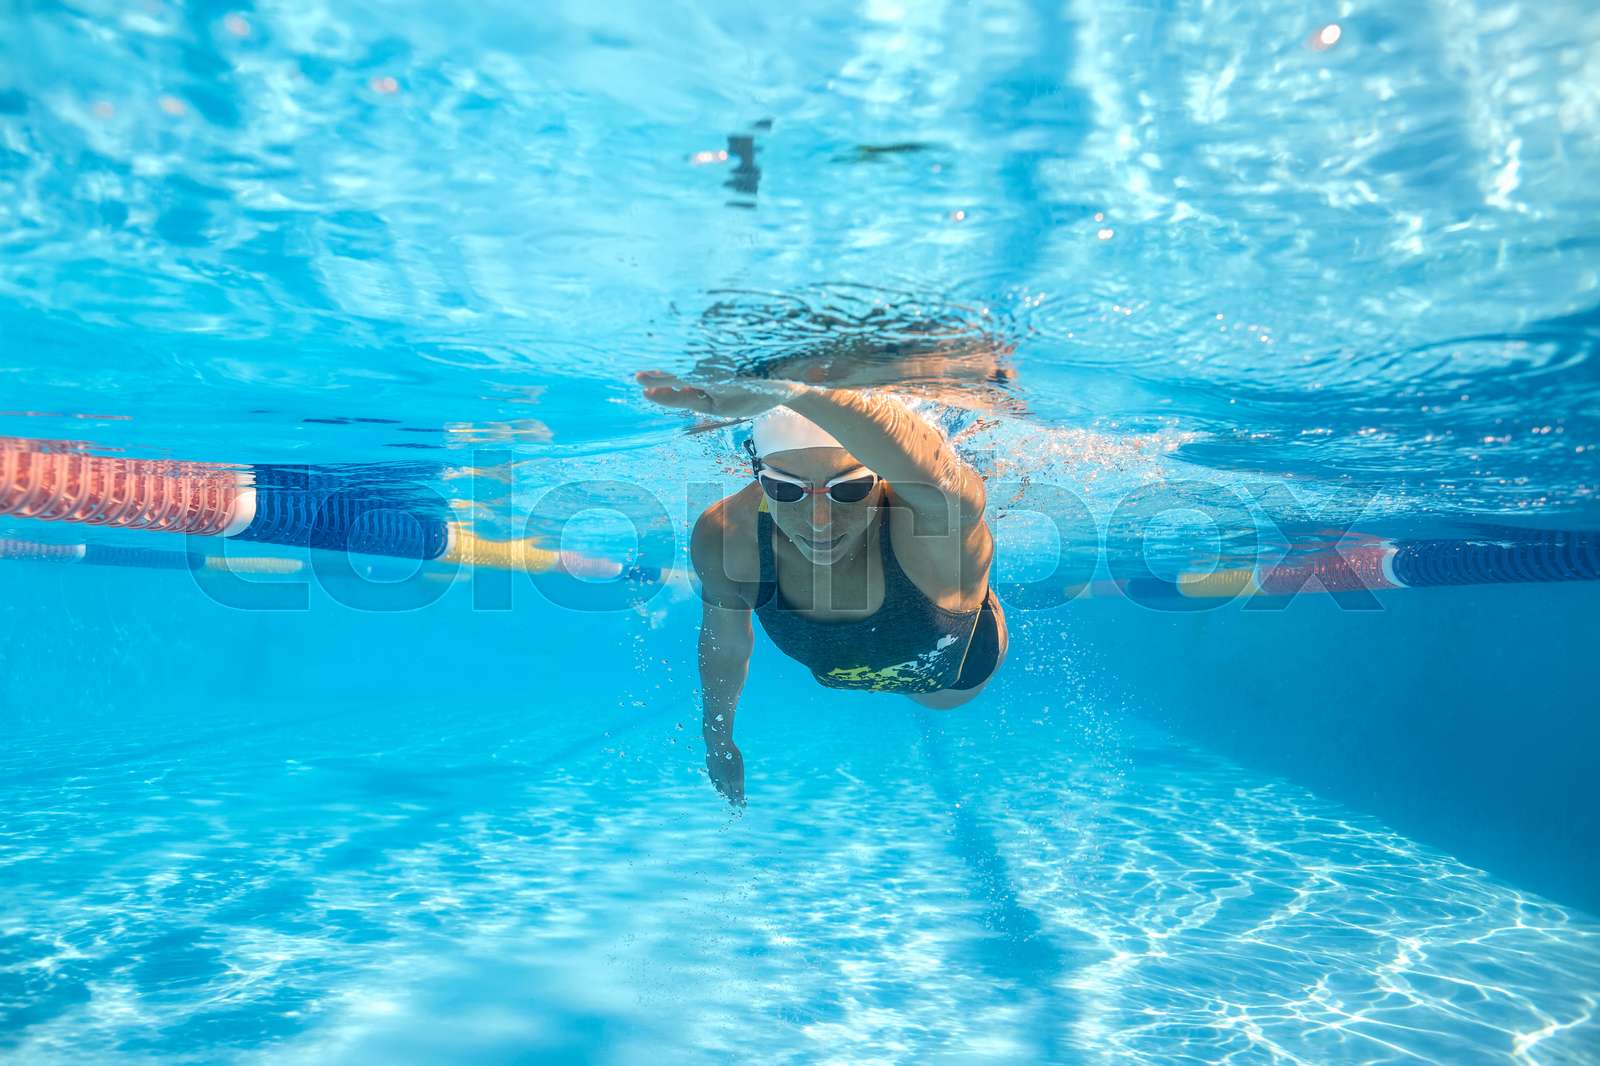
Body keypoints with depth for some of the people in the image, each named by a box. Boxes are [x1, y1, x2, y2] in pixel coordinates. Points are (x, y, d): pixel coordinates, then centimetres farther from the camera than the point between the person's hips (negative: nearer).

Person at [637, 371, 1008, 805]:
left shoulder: (938, 511, -51)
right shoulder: (723, 536, -38)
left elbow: (937, 474, -80)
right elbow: (726, 642, -15)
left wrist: (783, 390, -89)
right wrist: (718, 737, 0)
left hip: (960, 669, -1)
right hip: (835, 675, 2)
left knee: (943, 698, 39)